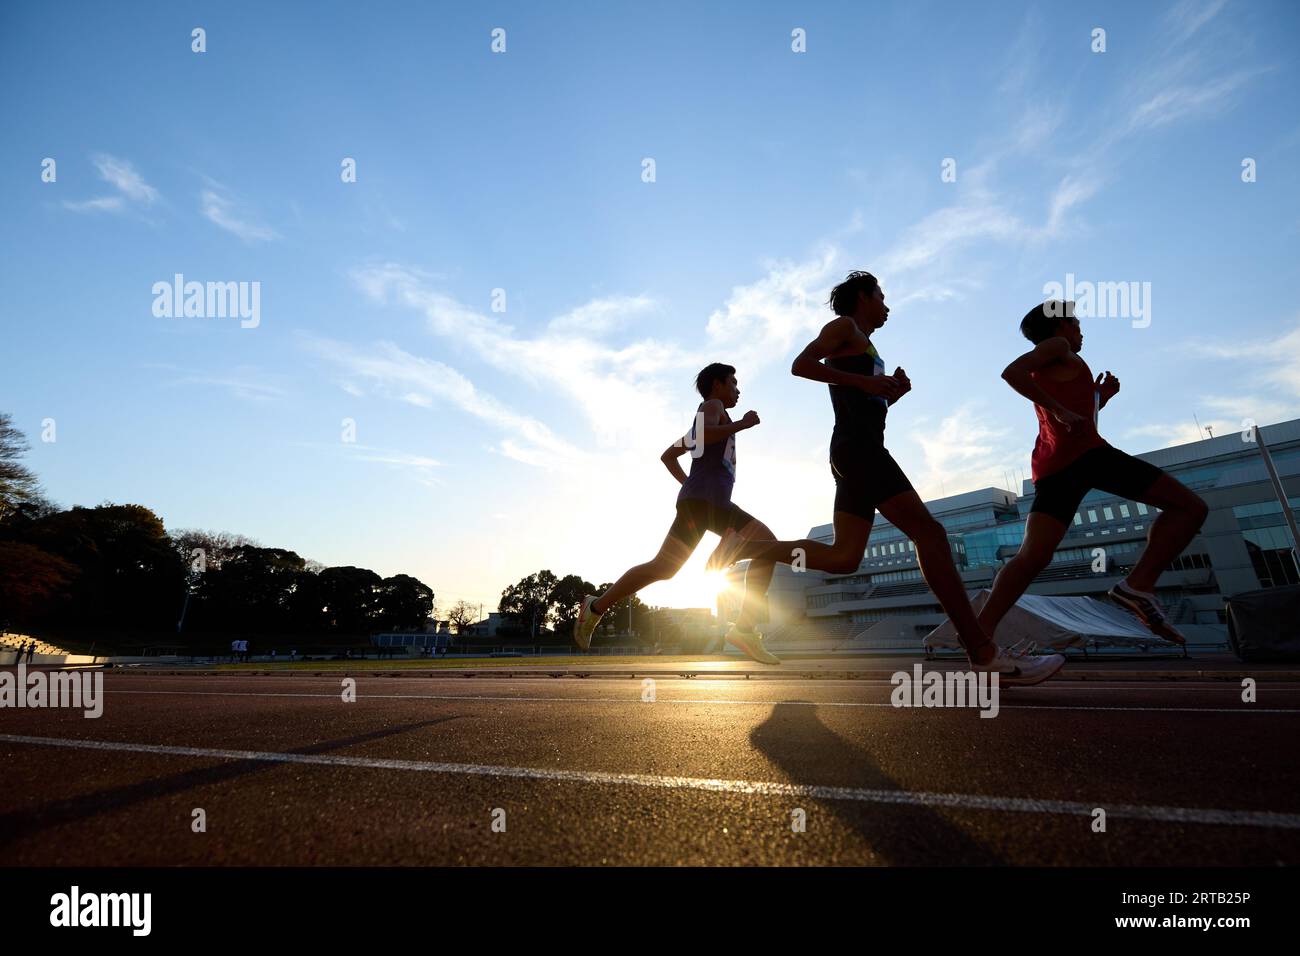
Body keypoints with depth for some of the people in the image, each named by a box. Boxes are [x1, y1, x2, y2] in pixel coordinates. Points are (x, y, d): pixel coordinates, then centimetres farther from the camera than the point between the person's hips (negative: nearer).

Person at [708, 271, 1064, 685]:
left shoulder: (863, 347, 32)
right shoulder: (844, 326, 6)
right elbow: (801, 365, -10)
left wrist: (892, 392, 13)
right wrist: (867, 382, -14)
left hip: (857, 453, 10)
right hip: (859, 448, -10)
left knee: (843, 558, 3)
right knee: (928, 532, -16)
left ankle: (743, 546, 5)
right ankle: (984, 652, -19)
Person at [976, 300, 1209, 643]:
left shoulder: (1045, 373, 37)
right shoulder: (1057, 345, 13)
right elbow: (1012, 372, -8)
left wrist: (1100, 398, 35)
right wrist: (1060, 411, -12)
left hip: (1052, 463, 8)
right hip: (1082, 451, -8)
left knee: (1032, 556, -9)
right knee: (1190, 506, -1)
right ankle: (1138, 585, -18)